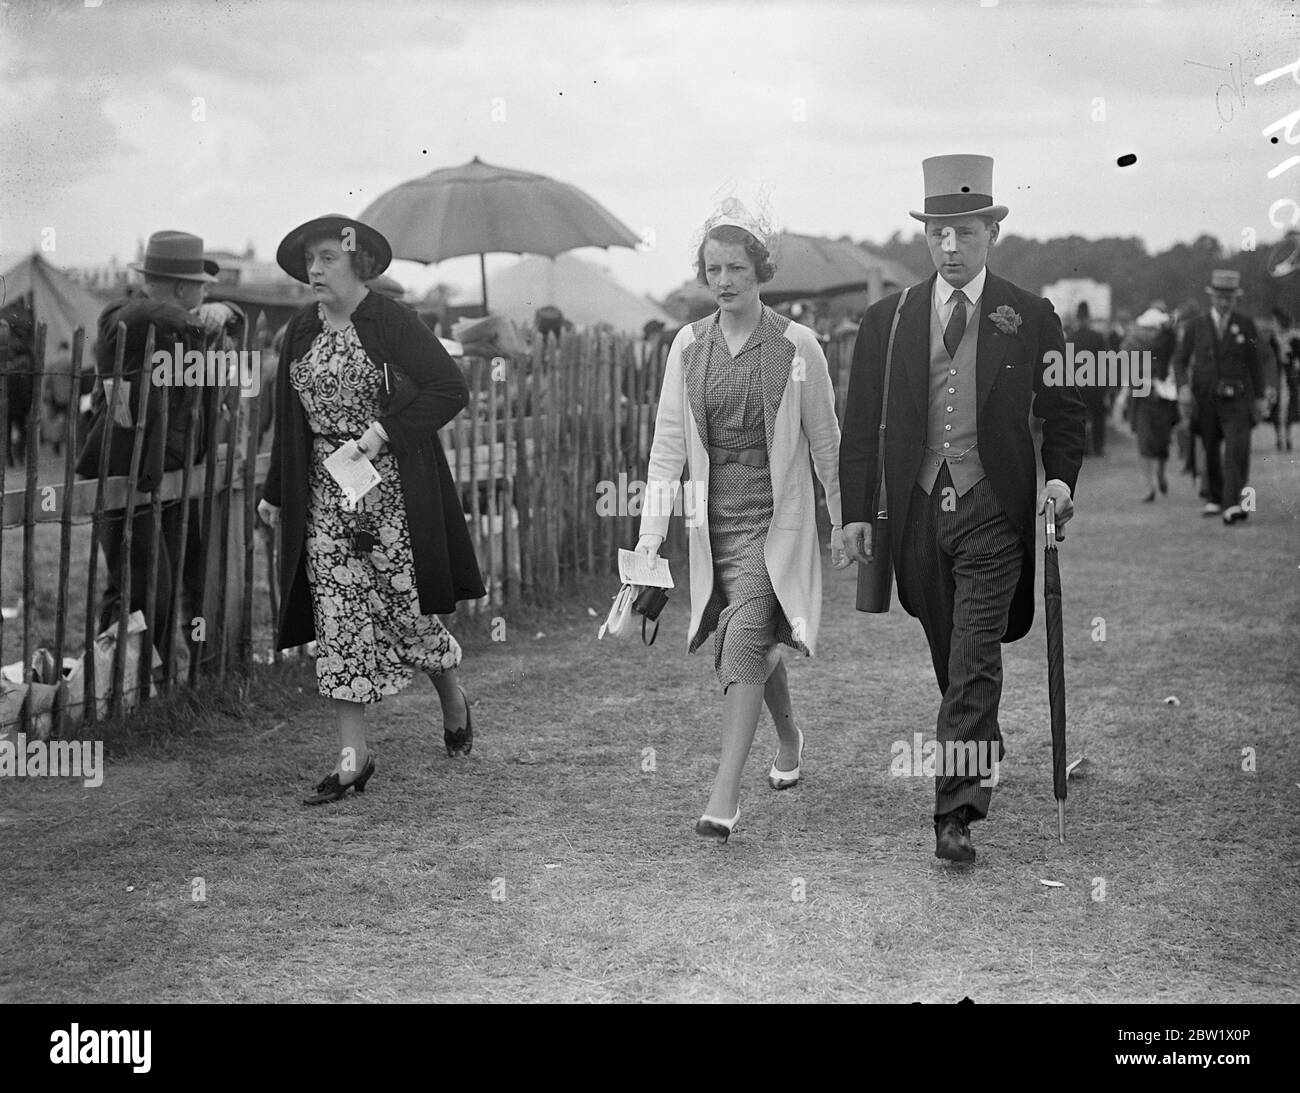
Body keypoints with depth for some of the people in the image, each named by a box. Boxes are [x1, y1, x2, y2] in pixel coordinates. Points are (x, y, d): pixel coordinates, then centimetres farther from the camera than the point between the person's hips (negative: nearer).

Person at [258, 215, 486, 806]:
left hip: (391, 487, -5)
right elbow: (290, 417, 17)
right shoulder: (301, 331, 9)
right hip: (325, 492, 5)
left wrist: (380, 432, -19)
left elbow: (451, 389, -13)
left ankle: (454, 700, 31)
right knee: (337, 614, -1)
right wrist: (276, 491, 17)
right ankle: (353, 753, 2)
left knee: (406, 602, 2)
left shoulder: (391, 323, -9)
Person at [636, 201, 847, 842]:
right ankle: (789, 740, 44)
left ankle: (725, 797, -20)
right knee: (755, 646, 15)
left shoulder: (797, 346, -4)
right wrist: (650, 533, -2)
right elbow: (668, 443, 4)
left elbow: (825, 440, 3)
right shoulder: (688, 346, 4)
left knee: (744, 640, -18)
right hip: (714, 520, 4)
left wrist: (841, 522, 6)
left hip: (776, 517, -4)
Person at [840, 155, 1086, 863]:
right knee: (949, 660, 13)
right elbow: (860, 425, 7)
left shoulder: (1031, 319, 3)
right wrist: (856, 512, 1)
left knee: (974, 663, -11)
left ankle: (955, 814, -13)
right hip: (917, 508, 3)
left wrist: (1059, 479, -6)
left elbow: (1062, 411, 10)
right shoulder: (886, 321, 6)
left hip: (994, 510, -3)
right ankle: (983, 761, 36)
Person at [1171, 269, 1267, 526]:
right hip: (1205, 399, 2)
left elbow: (1255, 363, 10)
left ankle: (1232, 505, -25)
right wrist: (1183, 386, -9)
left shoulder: (1246, 325, 5)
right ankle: (1215, 500, 27)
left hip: (1236, 400, -2)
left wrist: (1259, 397, 9)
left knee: (1238, 450, -18)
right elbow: (1179, 359, 9)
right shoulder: (1197, 327, 7)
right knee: (1211, 452, 10)